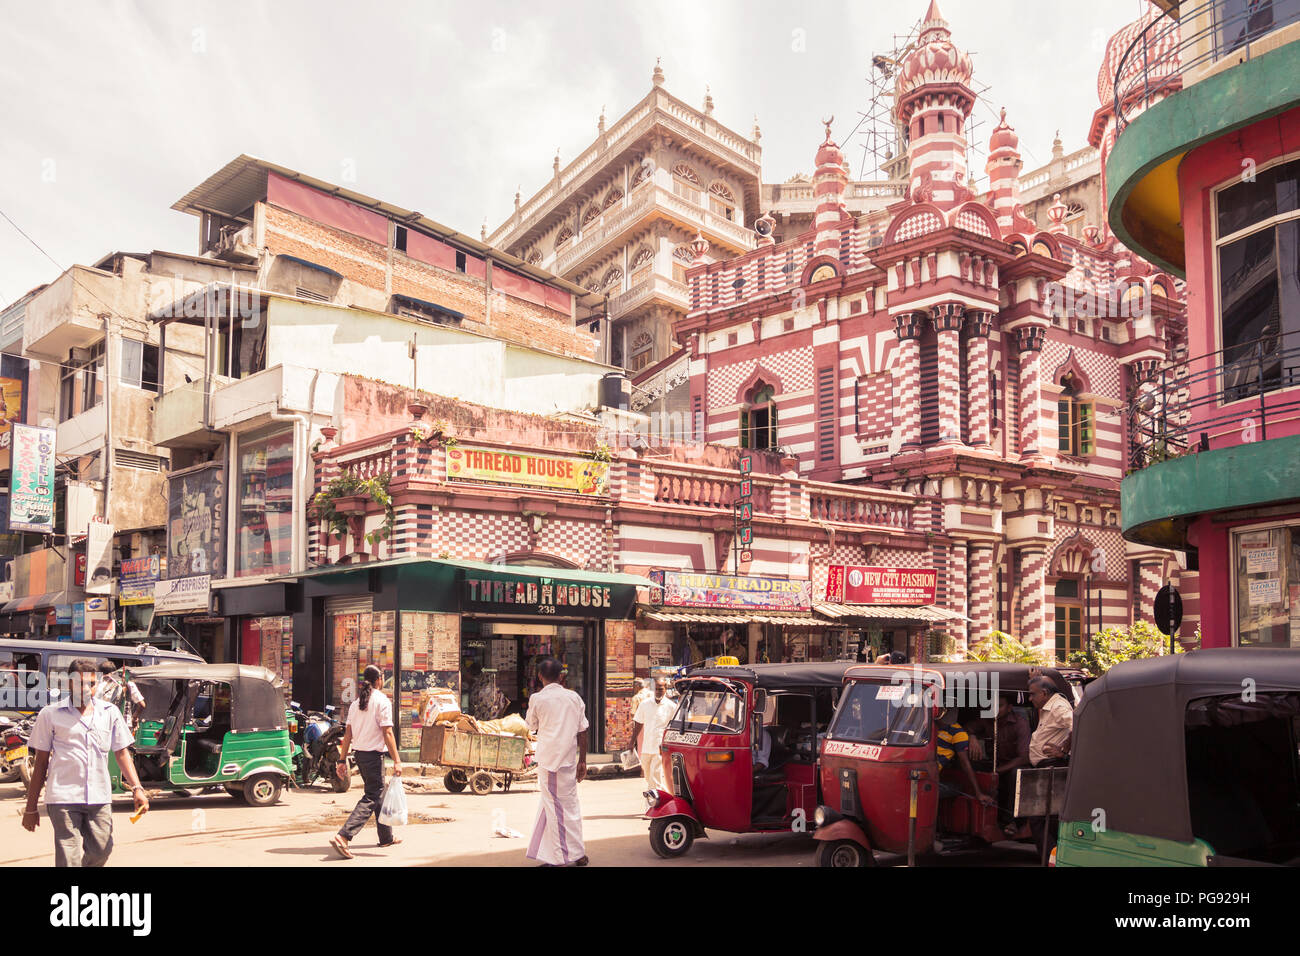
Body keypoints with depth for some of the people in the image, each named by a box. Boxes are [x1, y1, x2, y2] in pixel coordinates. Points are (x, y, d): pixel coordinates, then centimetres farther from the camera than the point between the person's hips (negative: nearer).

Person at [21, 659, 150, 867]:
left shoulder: (110, 712, 10)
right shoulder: (50, 714, 3)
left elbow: (122, 753, 12)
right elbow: (41, 762, 7)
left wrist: (137, 788, -1)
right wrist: (31, 807, 6)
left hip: (100, 797, 3)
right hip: (63, 797, -3)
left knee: (100, 852, 4)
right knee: (69, 858, -8)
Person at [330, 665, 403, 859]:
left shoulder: (356, 703, 10)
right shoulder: (382, 701, -11)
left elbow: (348, 734, 8)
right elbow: (387, 733, -15)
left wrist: (342, 760, 11)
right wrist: (397, 761, -13)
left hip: (359, 754, 8)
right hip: (374, 755, -8)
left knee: (378, 794, 19)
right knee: (370, 798, -7)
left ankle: (387, 837, 29)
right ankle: (343, 837, -20)